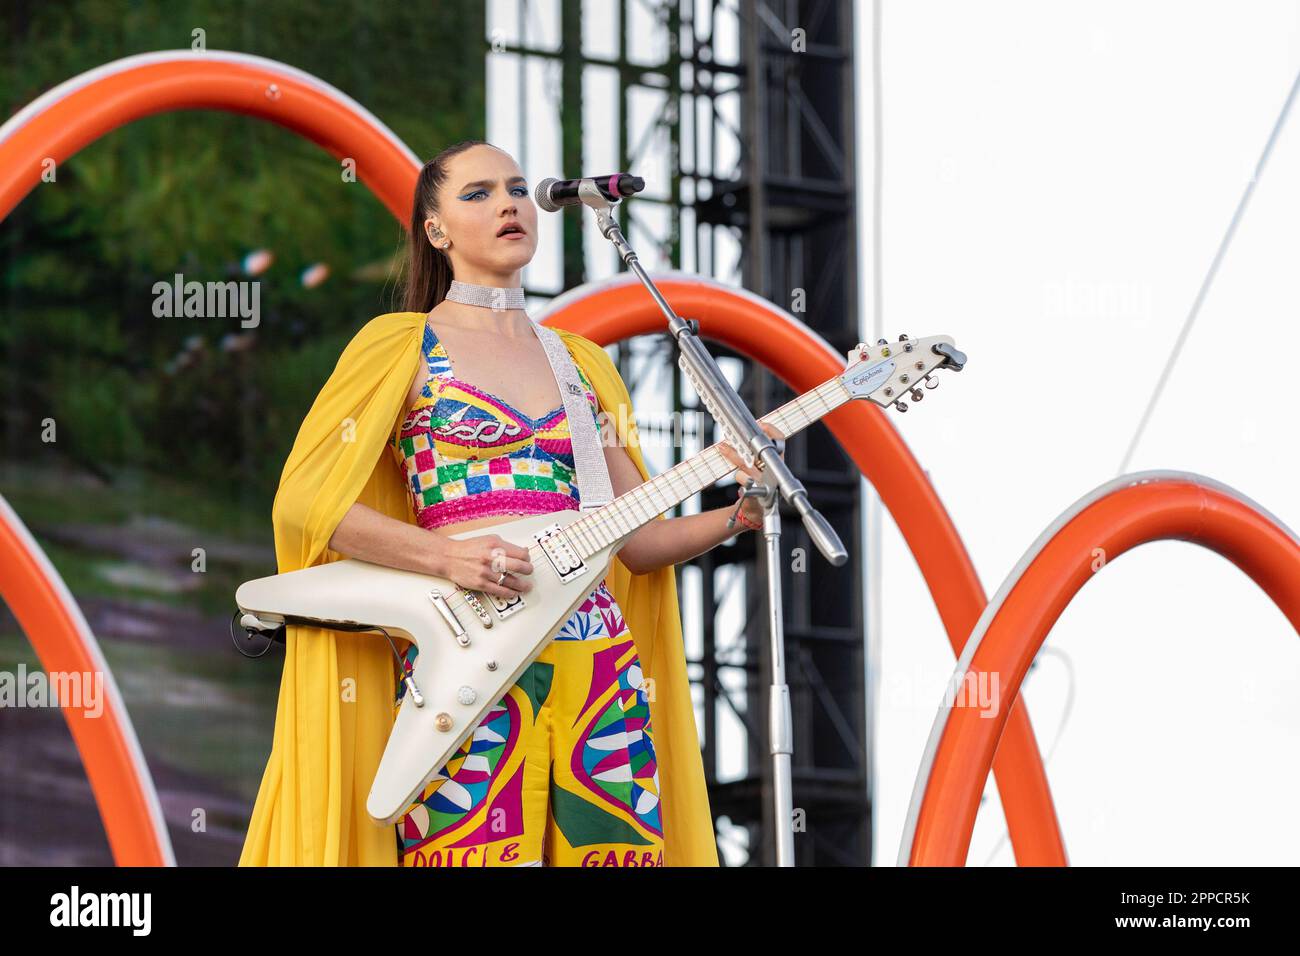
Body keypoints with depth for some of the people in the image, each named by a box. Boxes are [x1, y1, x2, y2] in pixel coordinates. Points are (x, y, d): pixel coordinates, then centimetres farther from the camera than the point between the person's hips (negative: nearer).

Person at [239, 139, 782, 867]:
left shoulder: (582, 364, 21)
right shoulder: (402, 345, 6)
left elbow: (639, 539, 19)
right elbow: (303, 500, -3)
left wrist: (737, 514, 0)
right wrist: (446, 556, -15)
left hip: (598, 658, 5)